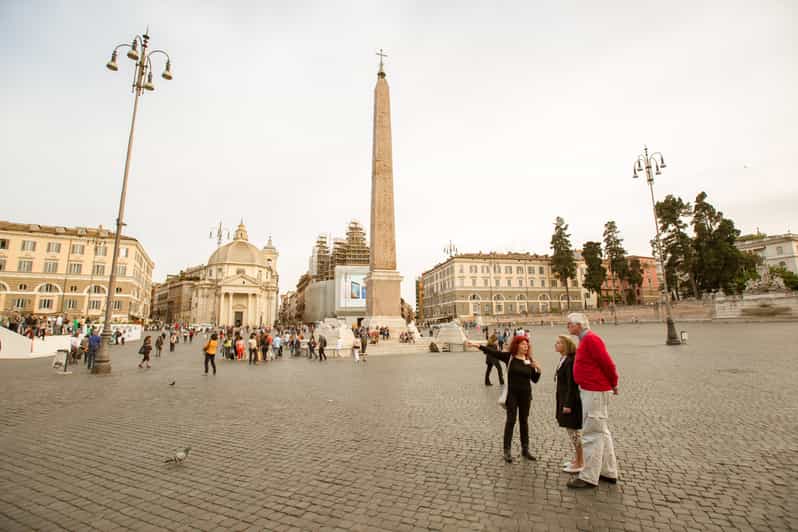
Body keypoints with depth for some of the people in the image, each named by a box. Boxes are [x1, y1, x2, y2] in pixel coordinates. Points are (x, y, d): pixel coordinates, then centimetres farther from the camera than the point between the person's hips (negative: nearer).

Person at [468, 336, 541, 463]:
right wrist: (478, 345, -25)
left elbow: (534, 380, 5)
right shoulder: (509, 357, -7)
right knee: (511, 420, 1)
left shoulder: (530, 360, 1)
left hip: (525, 394, 3)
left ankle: (525, 449, 27)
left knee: (524, 421, 14)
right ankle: (507, 451, 10)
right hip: (512, 394, -3)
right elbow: (492, 352, -16)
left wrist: (538, 370, -13)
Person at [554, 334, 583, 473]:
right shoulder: (563, 360, 9)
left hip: (571, 402, -9)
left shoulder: (570, 361, -20)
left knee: (574, 431, 3)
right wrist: (560, 404, 18)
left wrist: (568, 404, -20)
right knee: (571, 431, 18)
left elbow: (572, 385, -21)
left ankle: (580, 463, 17)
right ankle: (577, 459, 32)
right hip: (564, 400, 9)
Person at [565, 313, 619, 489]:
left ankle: (589, 477, 4)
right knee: (601, 431, 17)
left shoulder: (590, 339, -17)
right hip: (590, 390, 10)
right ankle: (609, 472, 28)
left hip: (595, 392, -10)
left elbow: (608, 363, -19)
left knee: (592, 433, -4)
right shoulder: (585, 340, 12)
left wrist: (614, 384, -6)